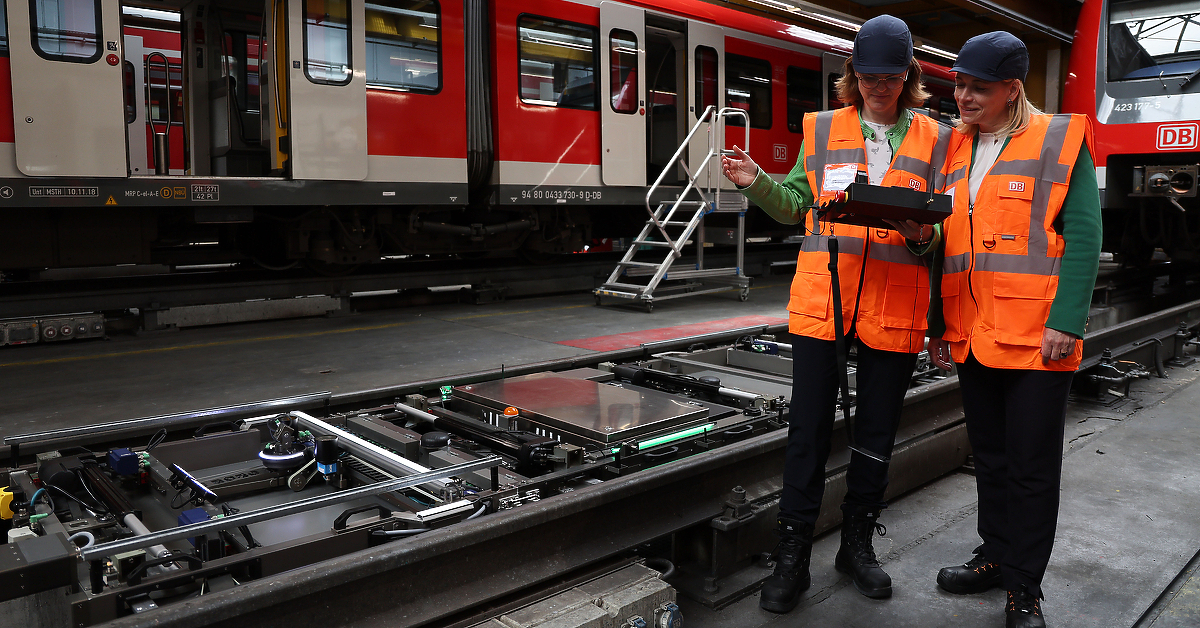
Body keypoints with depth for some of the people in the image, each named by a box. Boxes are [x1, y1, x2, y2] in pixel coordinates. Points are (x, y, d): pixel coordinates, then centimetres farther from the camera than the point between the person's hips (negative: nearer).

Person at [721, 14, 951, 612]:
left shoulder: (934, 140, 8)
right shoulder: (822, 129, 9)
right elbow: (798, 205, 13)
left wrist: (922, 234, -14)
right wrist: (756, 182, -5)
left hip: (895, 311, 1)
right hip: (821, 301, 0)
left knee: (876, 435, 12)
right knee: (808, 430, 2)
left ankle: (858, 544, 31)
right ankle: (793, 557, 16)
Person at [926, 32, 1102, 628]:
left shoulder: (1060, 140, -3)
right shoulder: (955, 151, 12)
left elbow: (1083, 236, -9)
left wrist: (1064, 322, -17)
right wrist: (938, 323, 12)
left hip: (1037, 338, -5)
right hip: (972, 337, 5)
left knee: (1032, 466, 4)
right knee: (991, 457, 17)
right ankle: (996, 554, 33)